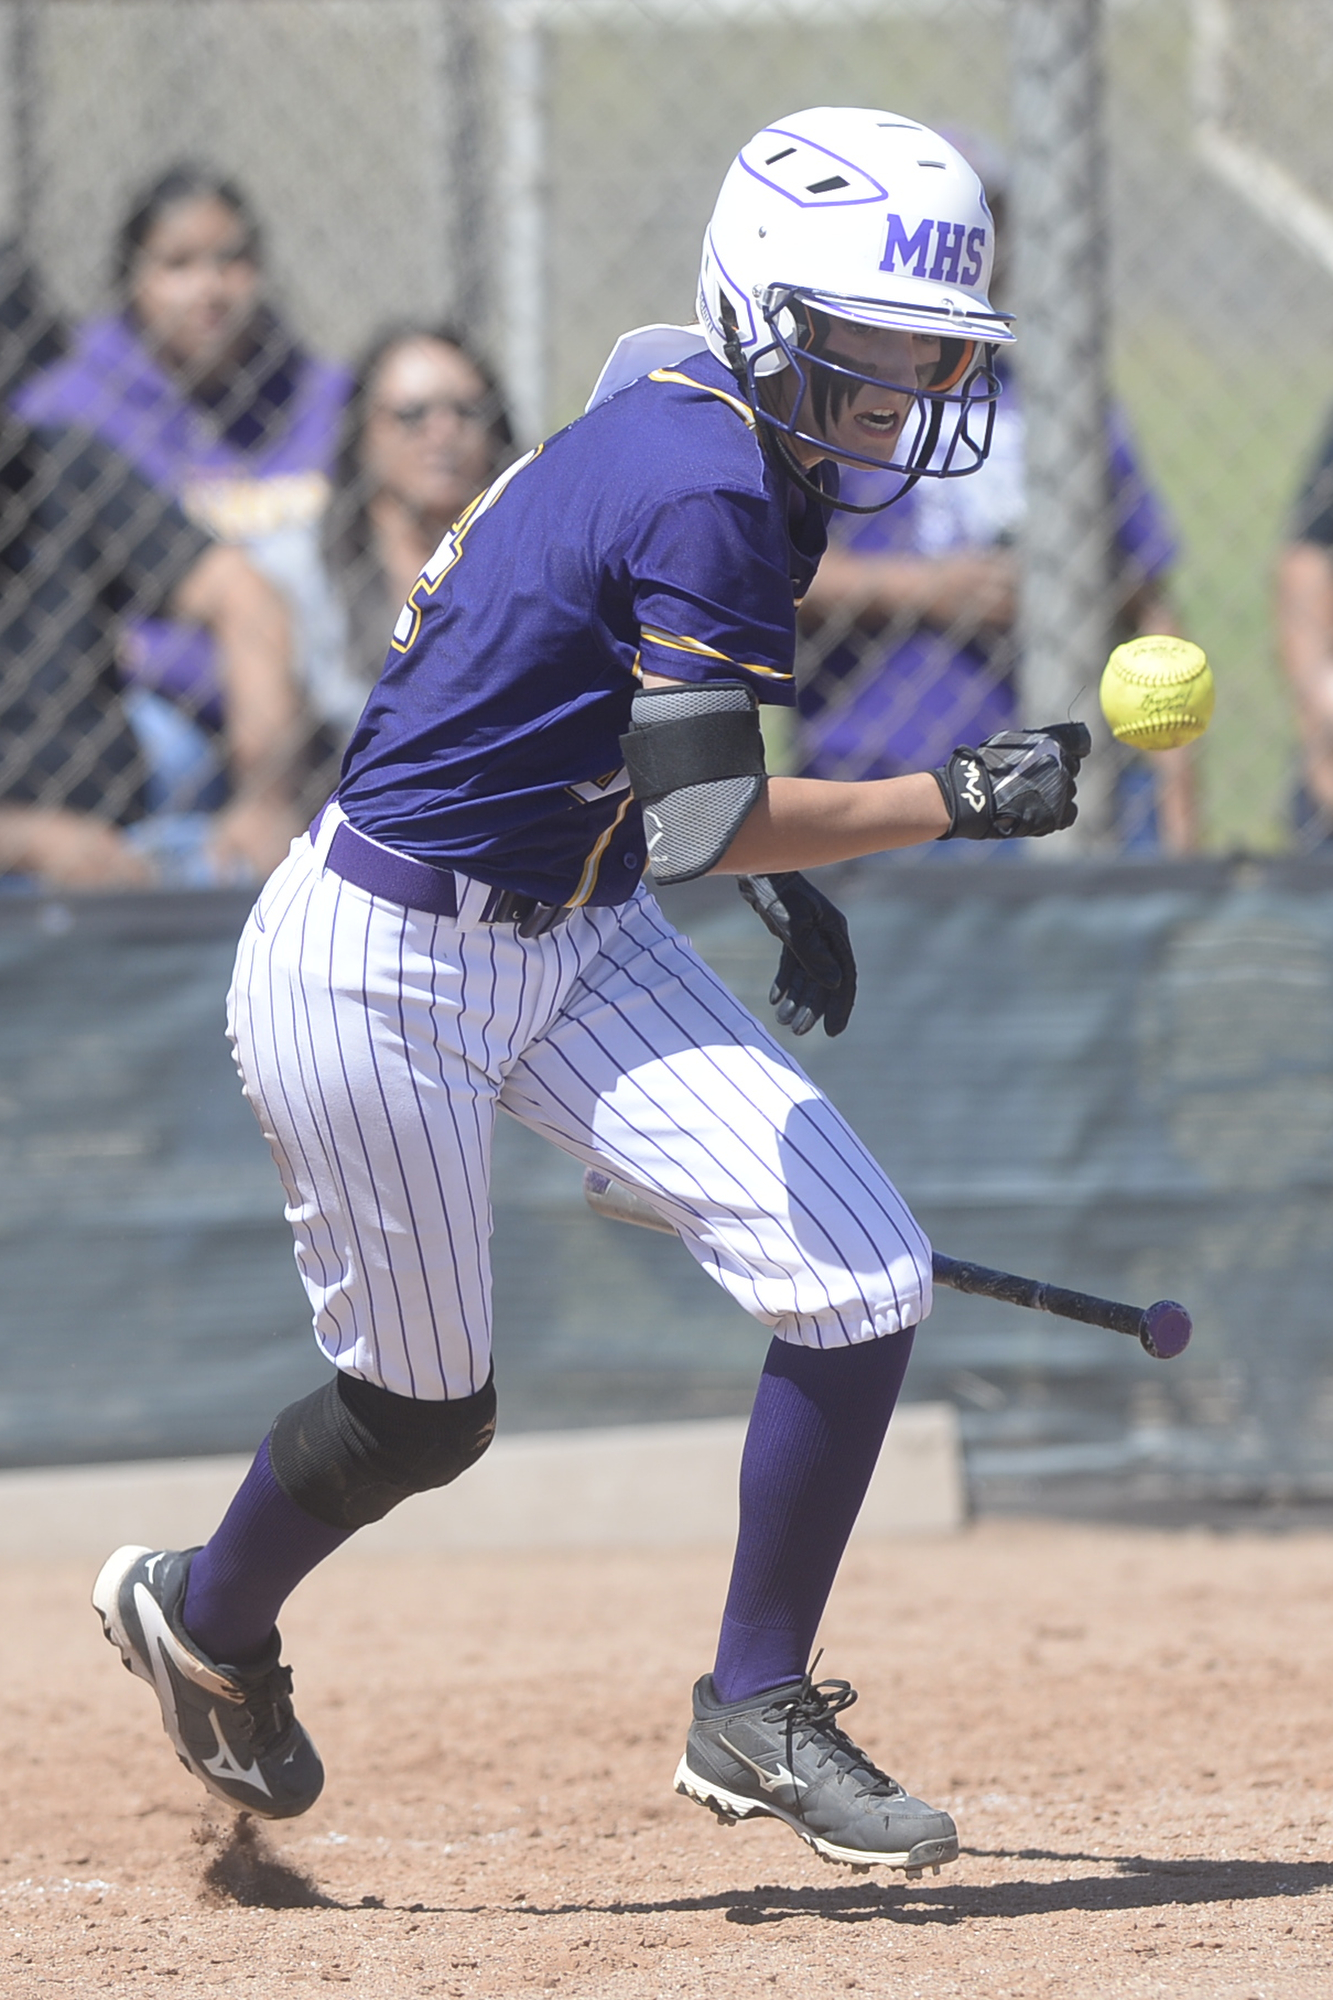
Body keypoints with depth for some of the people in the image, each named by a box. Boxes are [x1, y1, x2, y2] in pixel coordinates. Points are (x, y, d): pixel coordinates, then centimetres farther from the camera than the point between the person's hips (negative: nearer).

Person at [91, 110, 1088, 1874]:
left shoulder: (678, 398, 2)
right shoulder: (714, 498, -26)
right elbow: (705, 820, -29)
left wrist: (772, 863, 17)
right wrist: (957, 801, -26)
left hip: (578, 939, 9)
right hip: (382, 970, -9)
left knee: (864, 1277, -6)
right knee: (423, 1409, 8)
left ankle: (757, 1714, 6)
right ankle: (204, 1616, 40)